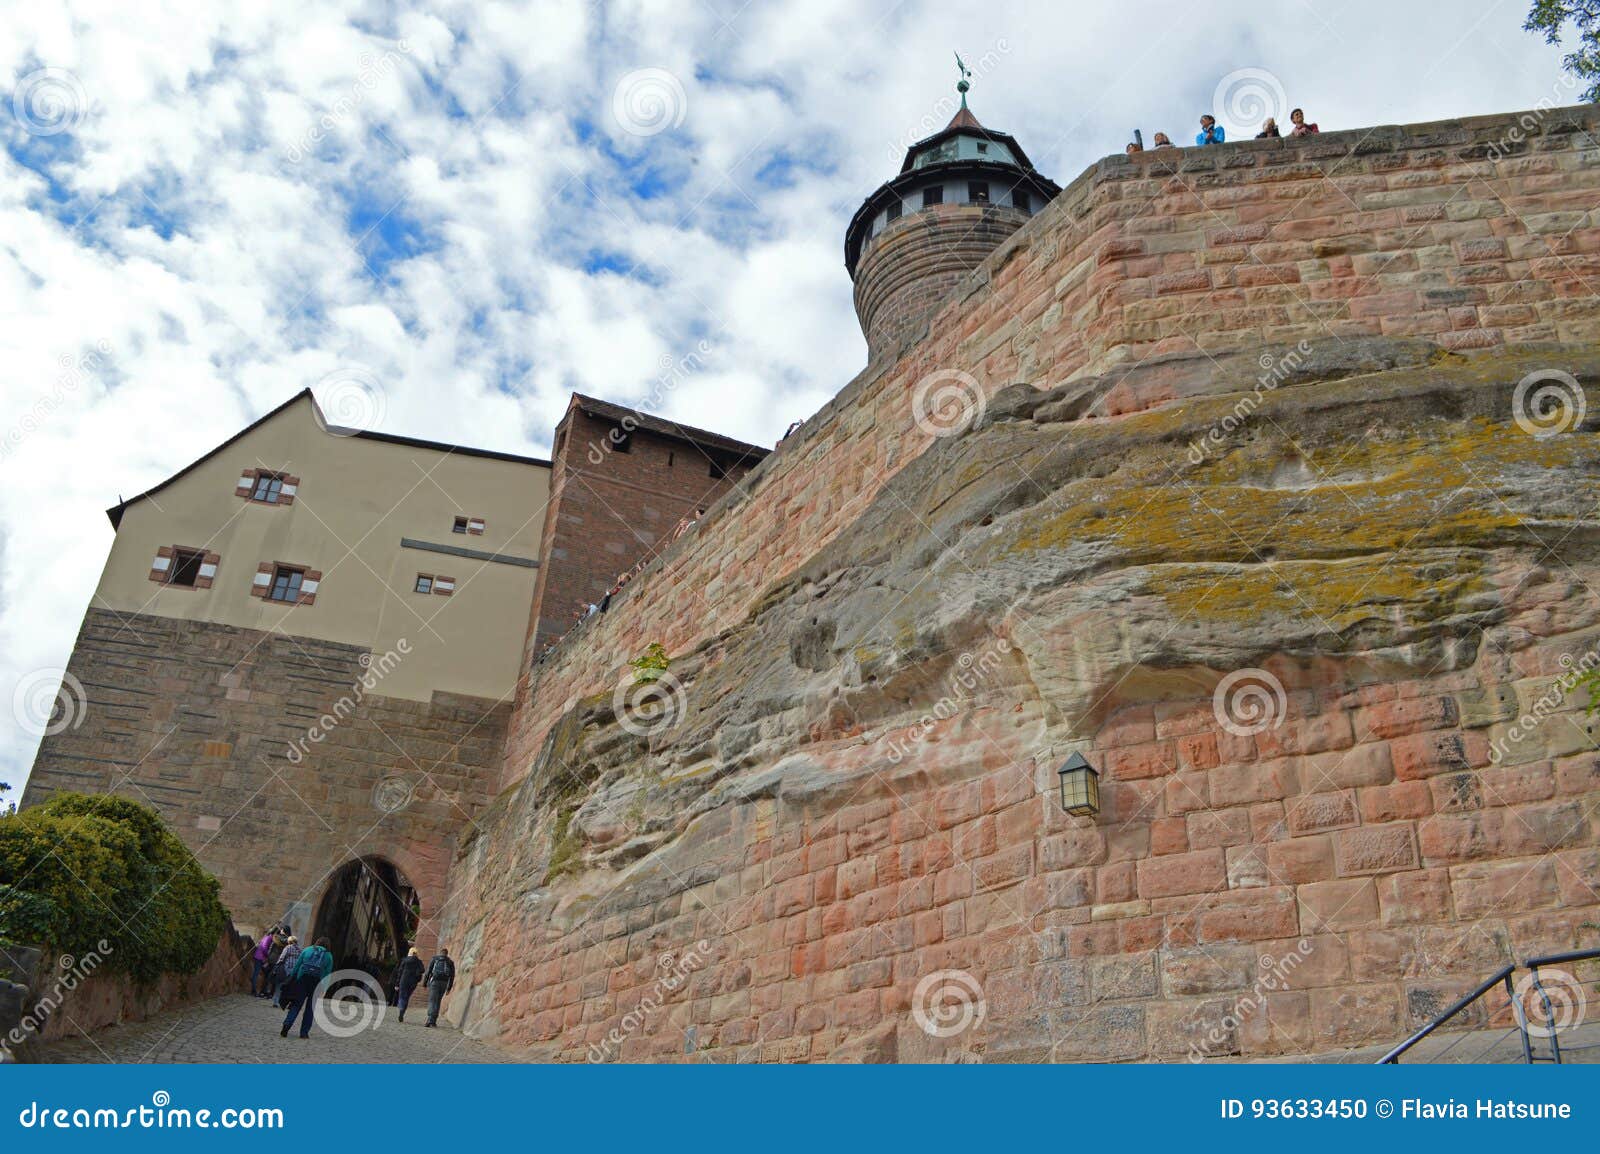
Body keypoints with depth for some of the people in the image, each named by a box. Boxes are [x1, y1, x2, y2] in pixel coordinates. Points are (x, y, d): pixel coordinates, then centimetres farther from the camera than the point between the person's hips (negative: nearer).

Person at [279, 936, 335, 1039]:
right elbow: (327, 973, 4)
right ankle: (304, 1032, 6)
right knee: (310, 1007, 10)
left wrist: (291, 981, 11)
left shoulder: (307, 950, 12)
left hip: (302, 981, 1)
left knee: (296, 1005, 6)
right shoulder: (328, 956, 10)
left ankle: (286, 1026, -13)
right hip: (317, 983, 0)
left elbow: (296, 966, 8)